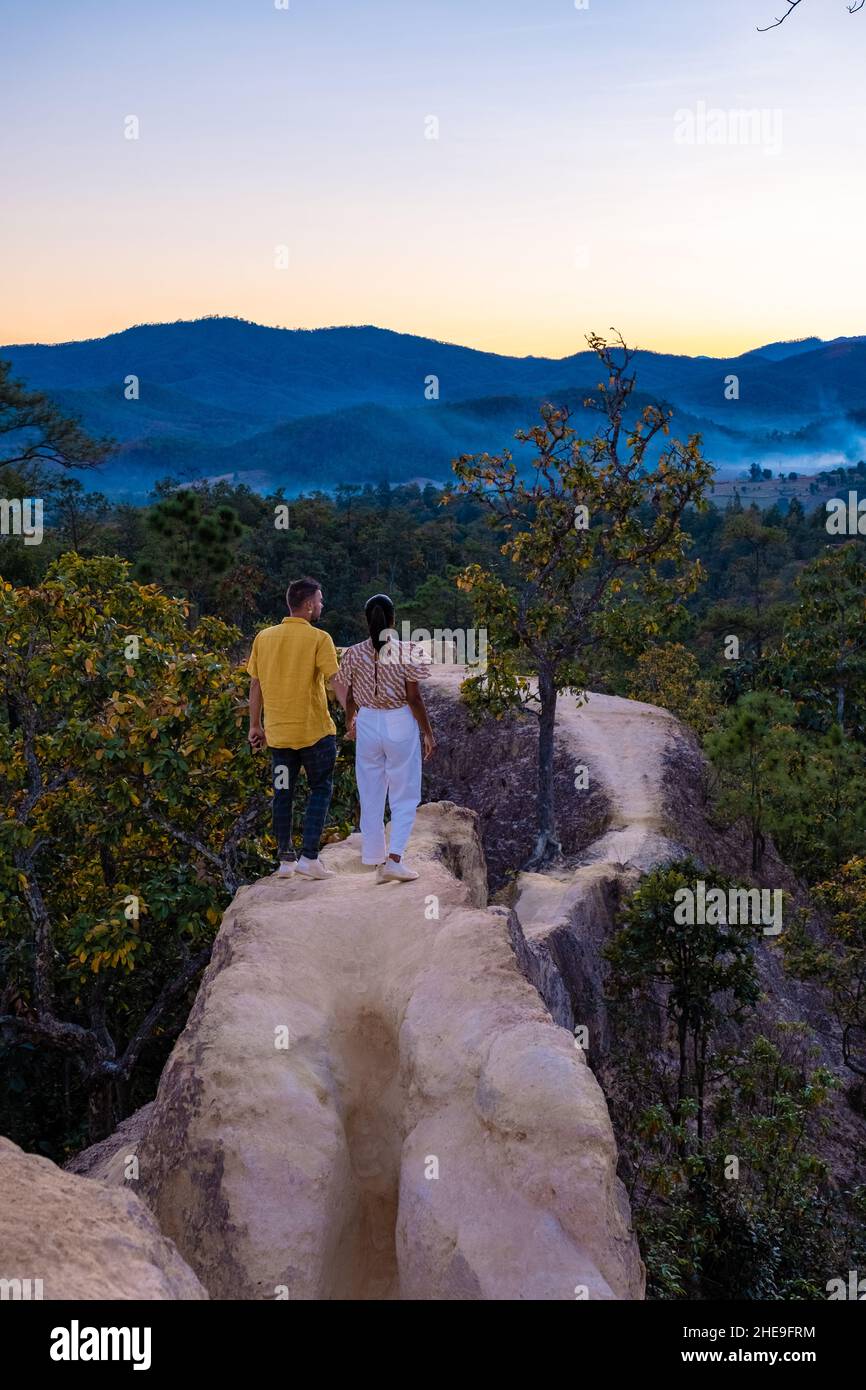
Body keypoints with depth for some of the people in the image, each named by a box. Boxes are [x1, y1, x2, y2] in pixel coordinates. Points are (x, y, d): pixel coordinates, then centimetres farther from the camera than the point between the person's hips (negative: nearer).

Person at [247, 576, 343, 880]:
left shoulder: (264, 638, 5)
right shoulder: (318, 639, -9)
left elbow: (255, 685, 9)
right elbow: (336, 681, -15)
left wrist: (255, 725, 16)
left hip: (277, 732, 4)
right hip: (315, 730, -4)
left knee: (283, 794, 12)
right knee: (320, 790, 8)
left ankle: (286, 860, 15)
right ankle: (309, 857, 0)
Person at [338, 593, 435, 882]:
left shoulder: (354, 654, -3)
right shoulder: (407, 652, -11)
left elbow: (350, 698, 5)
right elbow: (414, 698, -10)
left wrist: (349, 723, 24)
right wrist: (428, 732, 1)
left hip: (367, 724, 3)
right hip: (401, 725, -3)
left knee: (371, 797, 13)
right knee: (405, 796, 9)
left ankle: (377, 862, 18)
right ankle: (394, 858, -4)